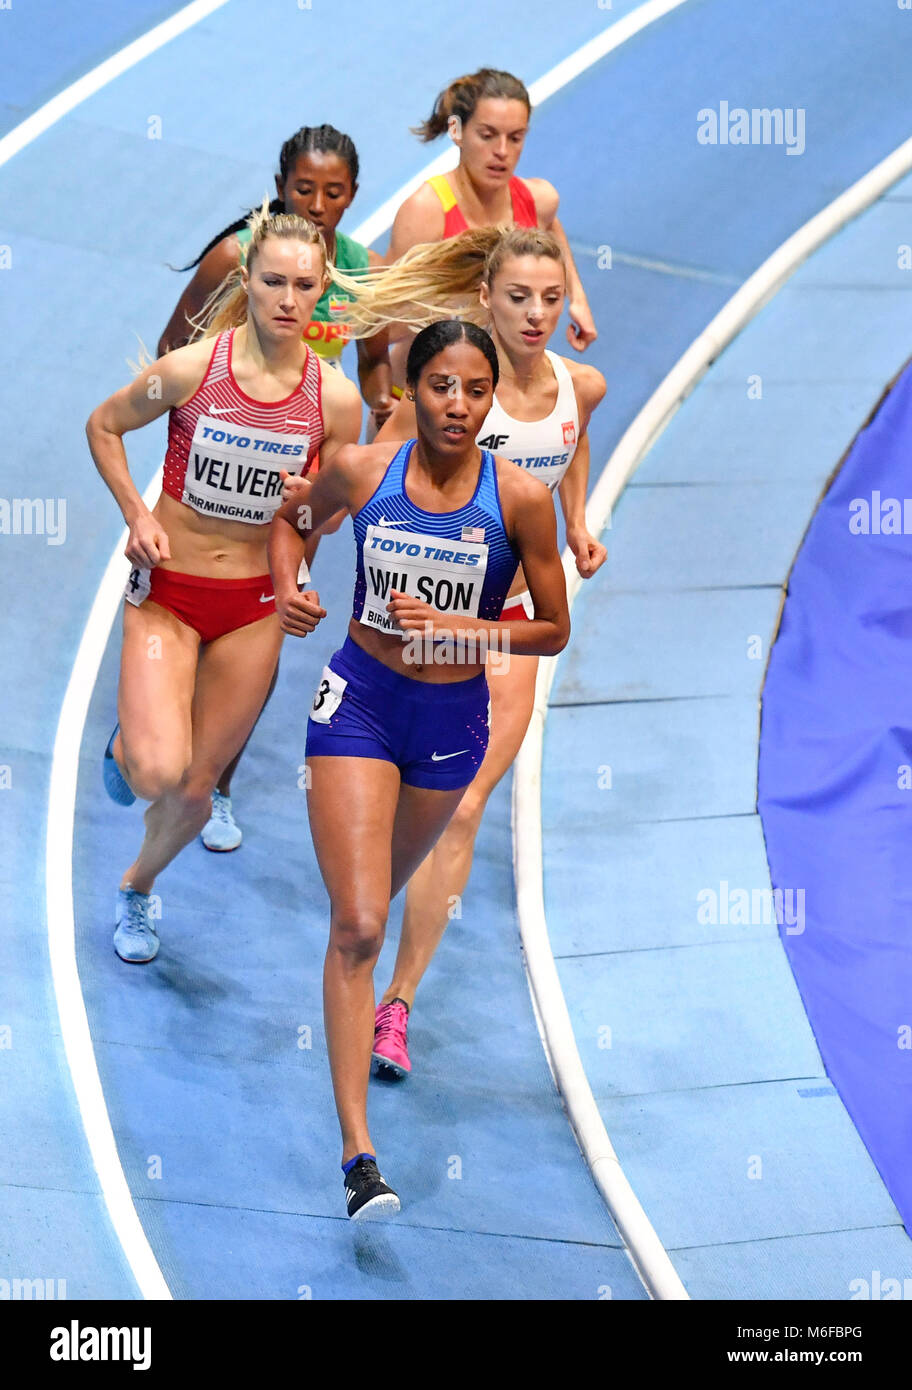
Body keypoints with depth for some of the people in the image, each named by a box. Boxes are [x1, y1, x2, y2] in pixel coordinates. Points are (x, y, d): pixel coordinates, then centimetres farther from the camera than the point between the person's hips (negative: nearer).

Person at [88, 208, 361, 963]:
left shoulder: (335, 397, -10)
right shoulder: (191, 369, -15)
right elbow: (103, 427, 1)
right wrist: (137, 514, -10)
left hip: (255, 606, 2)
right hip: (166, 593, -2)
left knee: (193, 793, 9)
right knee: (158, 772, -21)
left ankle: (137, 886, 41)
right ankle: (127, 745, 17)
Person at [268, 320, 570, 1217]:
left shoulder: (520, 497, -12)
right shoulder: (360, 470, -8)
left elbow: (553, 630, -5)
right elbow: (292, 519, 14)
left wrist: (456, 629, -19)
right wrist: (288, 591, -6)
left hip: (452, 719, 1)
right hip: (359, 701, -1)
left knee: (374, 899, 23)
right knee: (357, 926, -12)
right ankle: (357, 1152, -13)